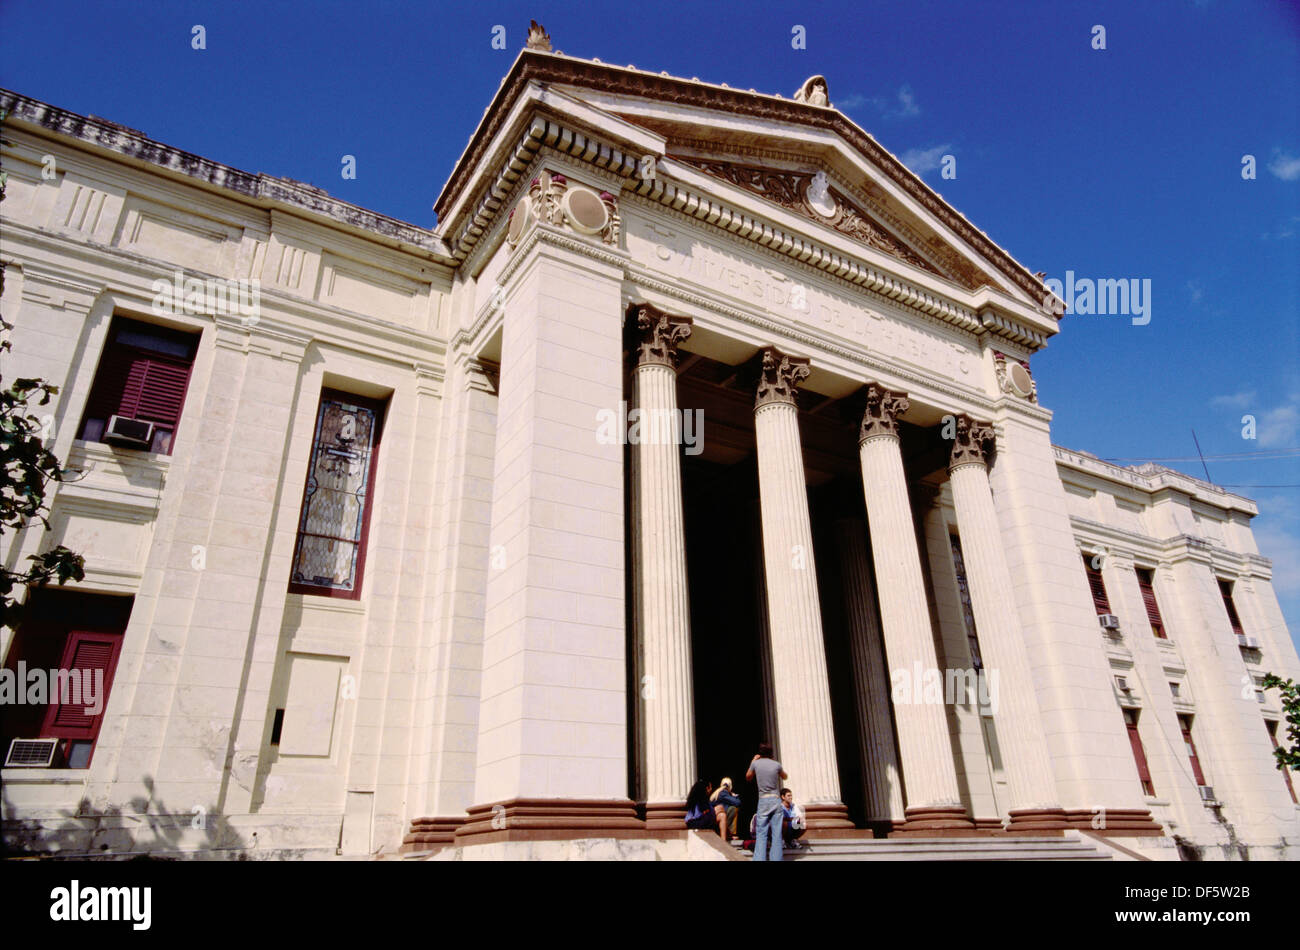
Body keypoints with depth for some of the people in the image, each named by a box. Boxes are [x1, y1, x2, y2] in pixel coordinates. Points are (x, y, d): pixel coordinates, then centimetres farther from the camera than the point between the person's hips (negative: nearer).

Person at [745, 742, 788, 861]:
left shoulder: (755, 763, -1)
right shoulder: (776, 764, 0)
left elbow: (748, 778, 18)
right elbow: (785, 777, 22)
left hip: (763, 800, -1)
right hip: (776, 800, 1)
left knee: (761, 833, 0)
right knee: (776, 833, 2)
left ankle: (759, 858, -10)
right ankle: (776, 858, -3)